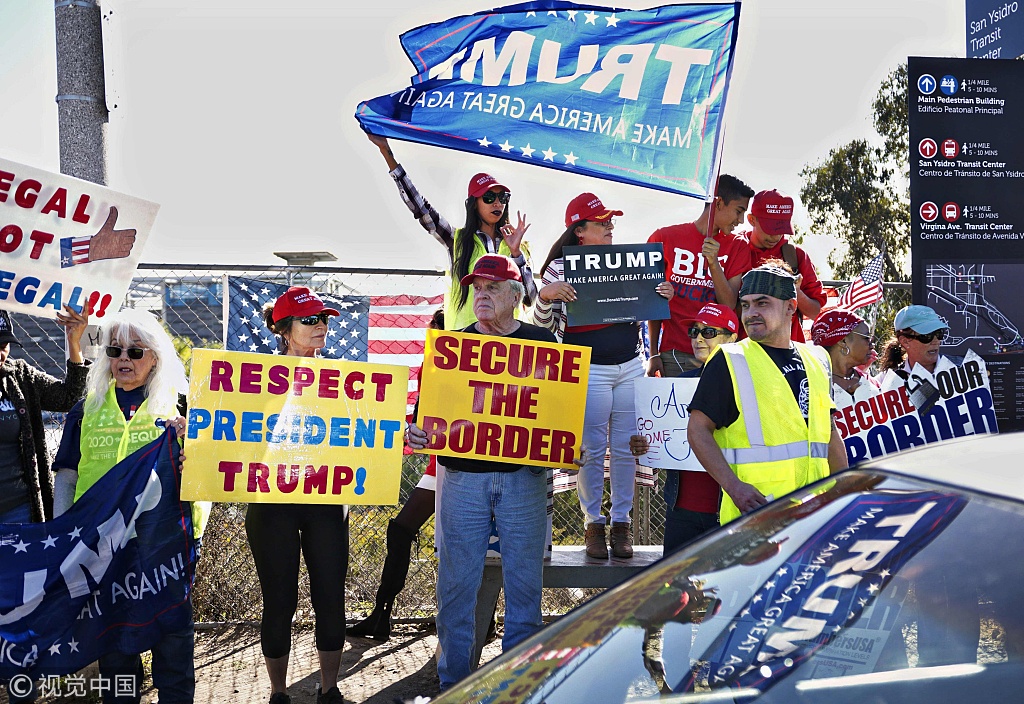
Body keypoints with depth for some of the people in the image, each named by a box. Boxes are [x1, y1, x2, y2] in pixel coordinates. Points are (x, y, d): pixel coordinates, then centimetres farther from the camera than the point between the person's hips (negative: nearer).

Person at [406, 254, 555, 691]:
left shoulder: (542, 343, 9)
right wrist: (415, 433, -10)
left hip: (524, 477, 0)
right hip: (463, 477, 1)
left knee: (524, 581, 4)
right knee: (457, 582, 3)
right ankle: (453, 683, 15)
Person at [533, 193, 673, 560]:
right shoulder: (561, 267, -3)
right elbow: (544, 322, -3)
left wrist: (662, 297, 0)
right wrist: (545, 294, -22)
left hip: (630, 367, 4)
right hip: (587, 370, -4)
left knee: (626, 448, 7)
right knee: (591, 450, 1)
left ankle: (621, 523, 17)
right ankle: (593, 524, 14)